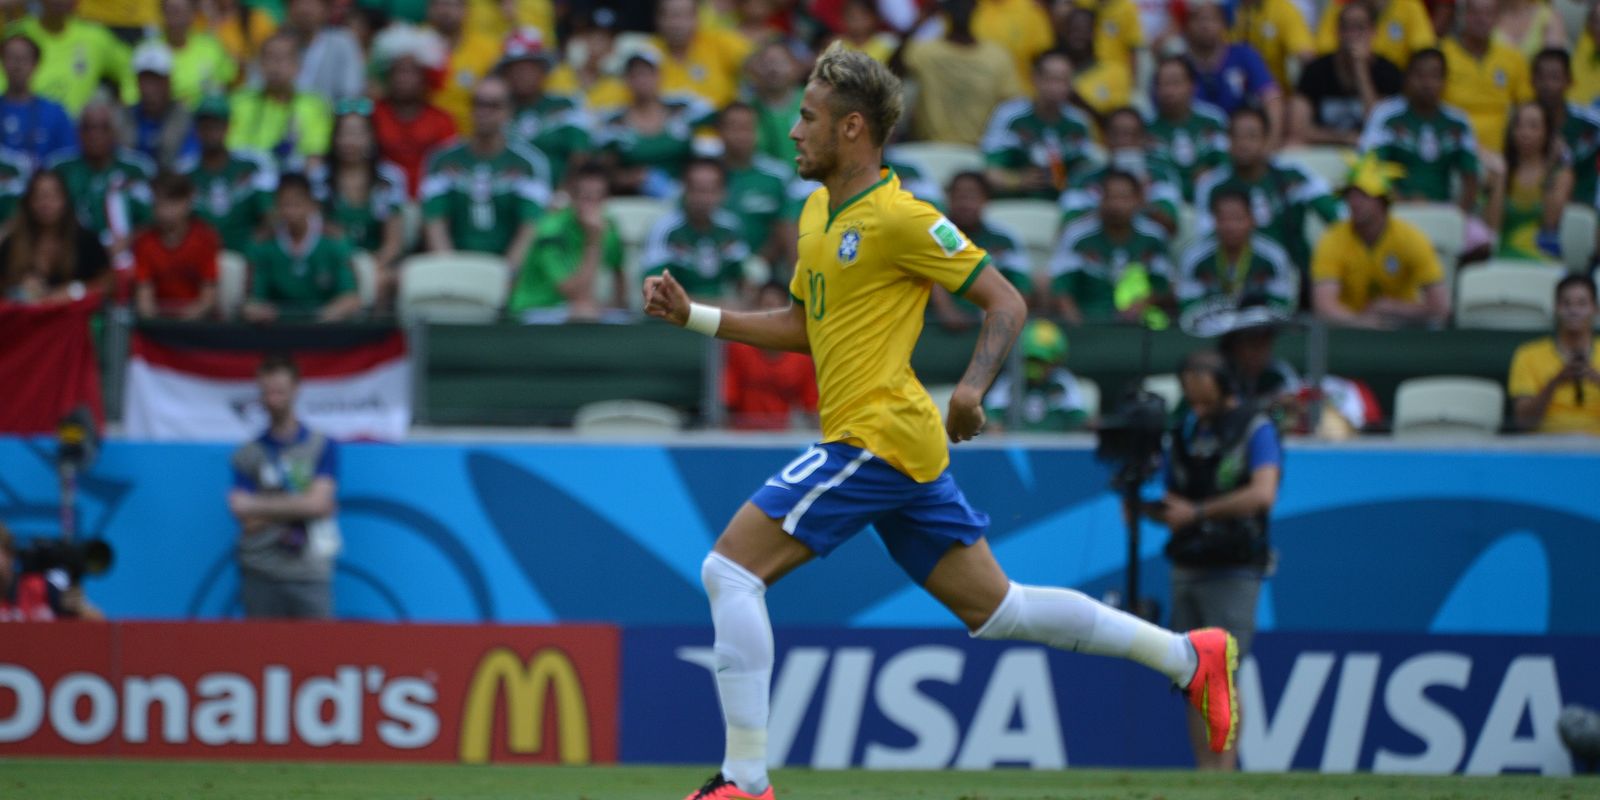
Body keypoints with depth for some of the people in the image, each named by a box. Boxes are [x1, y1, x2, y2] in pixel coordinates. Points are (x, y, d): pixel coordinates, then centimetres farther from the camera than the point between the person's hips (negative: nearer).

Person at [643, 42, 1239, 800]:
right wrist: (691, 315, 17)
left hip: (878, 440, -10)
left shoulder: (900, 219, -12)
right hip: (902, 448, 10)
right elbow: (802, 325, 25)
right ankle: (1190, 657, 17)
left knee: (730, 568, -11)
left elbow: (1005, 302, -11)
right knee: (993, 609, 12)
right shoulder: (819, 211, 15)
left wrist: (973, 387, -26)